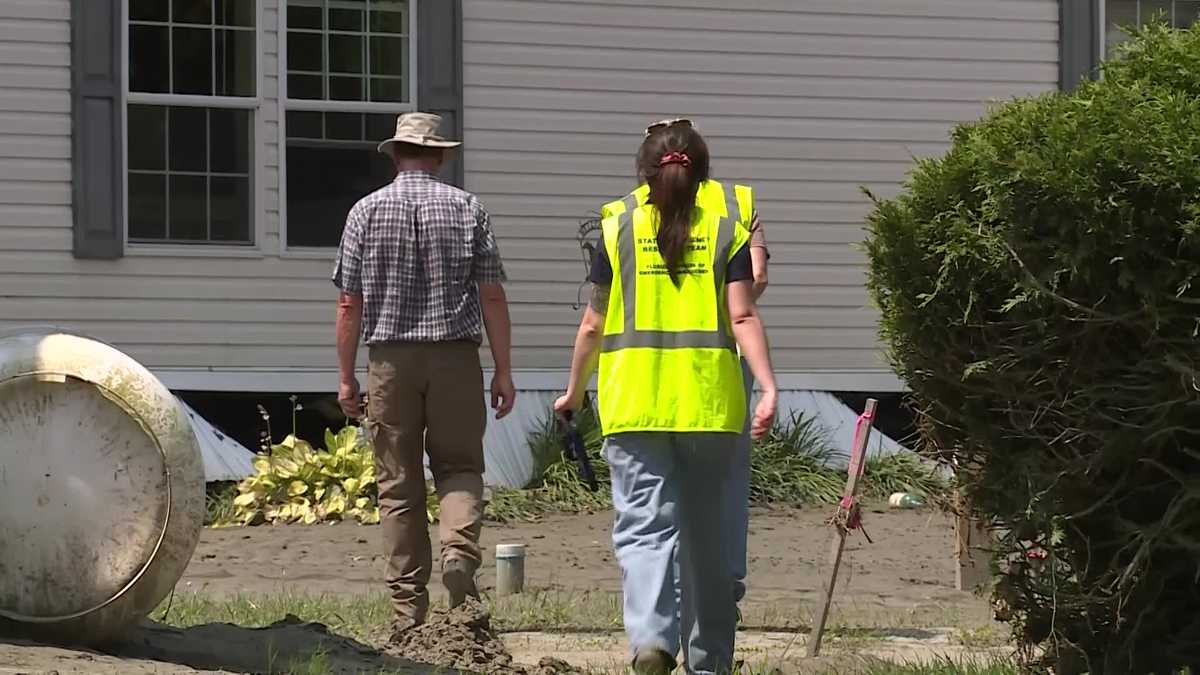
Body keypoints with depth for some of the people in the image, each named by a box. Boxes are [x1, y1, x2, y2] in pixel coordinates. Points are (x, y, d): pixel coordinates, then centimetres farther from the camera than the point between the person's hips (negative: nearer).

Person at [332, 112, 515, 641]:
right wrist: (503, 372, 4)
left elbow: (349, 304, 1)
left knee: (399, 485, 5)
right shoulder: (466, 208, 3)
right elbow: (492, 296, 0)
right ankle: (460, 550, -19)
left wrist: (346, 377, 8)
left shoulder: (367, 211, 3)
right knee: (460, 467, 11)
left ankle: (409, 611, 5)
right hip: (455, 357, 0)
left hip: (390, 359, 0)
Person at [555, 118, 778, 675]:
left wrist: (574, 392, 21)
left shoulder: (620, 227, 5)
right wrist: (768, 387, -9)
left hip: (634, 401, -1)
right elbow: (743, 316, -6)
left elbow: (593, 325, 8)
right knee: (707, 535, 12)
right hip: (710, 400, 1)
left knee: (643, 526, -4)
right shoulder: (727, 226, 5)